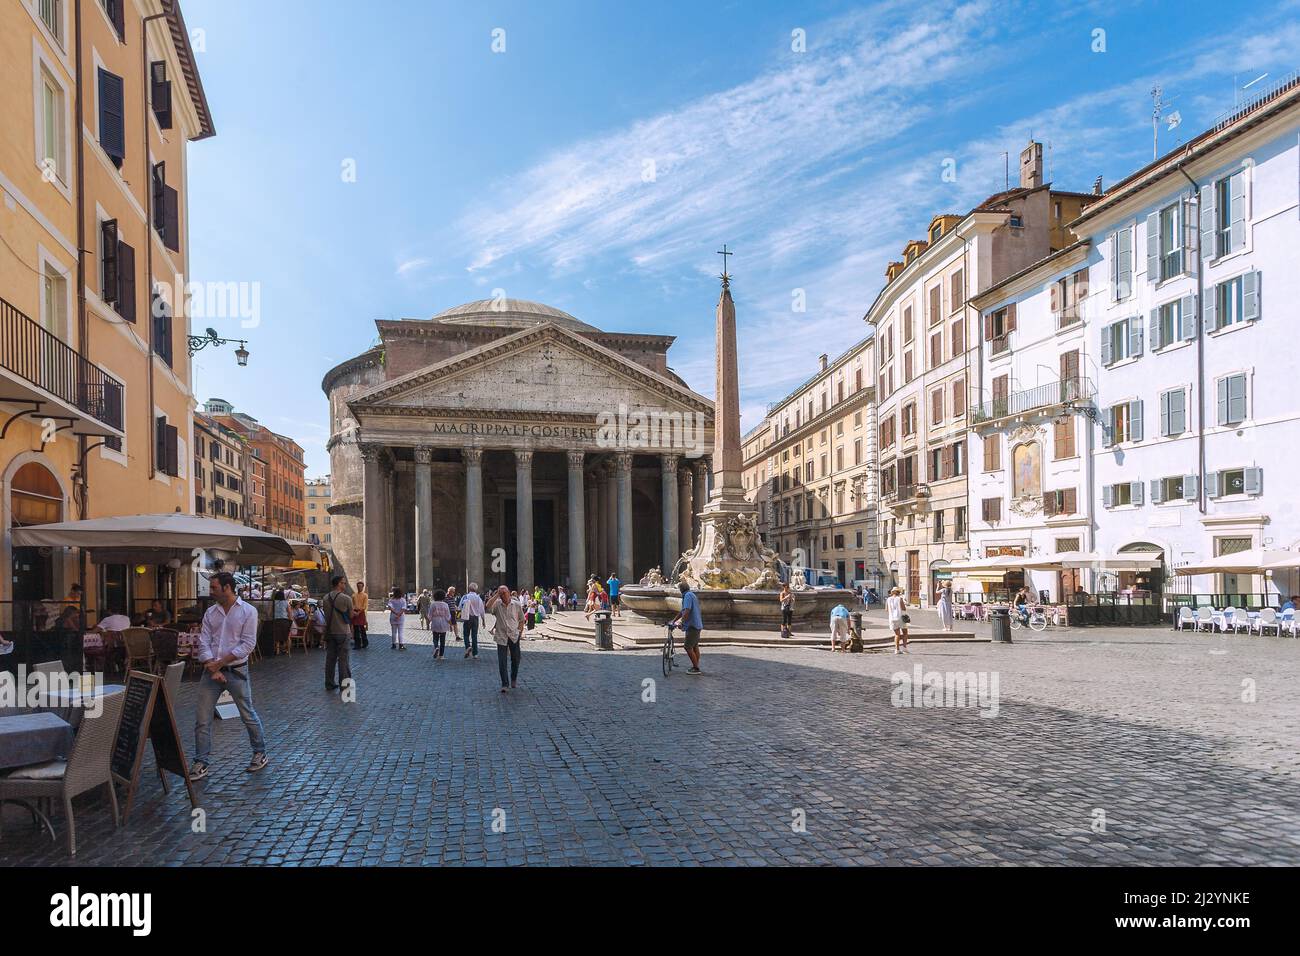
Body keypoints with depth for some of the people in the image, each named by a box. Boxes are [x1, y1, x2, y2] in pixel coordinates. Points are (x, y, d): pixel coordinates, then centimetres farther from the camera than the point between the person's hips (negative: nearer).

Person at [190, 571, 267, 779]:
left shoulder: (248, 611, -7)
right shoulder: (210, 612, 7)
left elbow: (248, 644, -12)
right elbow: (204, 642, 1)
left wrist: (220, 662, -16)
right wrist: (212, 668, -12)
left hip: (236, 670, -4)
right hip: (211, 670, 4)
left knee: (248, 715, 6)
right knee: (202, 718, 2)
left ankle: (260, 753, 23)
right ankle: (201, 762, 13)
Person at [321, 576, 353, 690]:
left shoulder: (326, 598, 2)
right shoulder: (346, 599, -14)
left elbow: (326, 614, 8)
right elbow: (351, 616, -5)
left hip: (329, 632, 5)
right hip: (342, 632, -5)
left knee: (330, 658, 12)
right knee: (343, 659, 2)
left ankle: (329, 684, 19)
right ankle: (343, 684, 5)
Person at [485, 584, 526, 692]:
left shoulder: (516, 605, 1)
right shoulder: (497, 604, -5)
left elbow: (521, 619, 13)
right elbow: (487, 607, -27)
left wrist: (520, 630, 4)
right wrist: (496, 595, -20)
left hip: (514, 636, 2)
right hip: (501, 636, -2)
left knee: (515, 659, 12)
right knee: (501, 661, -6)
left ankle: (514, 679, 34)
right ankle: (504, 684, 2)